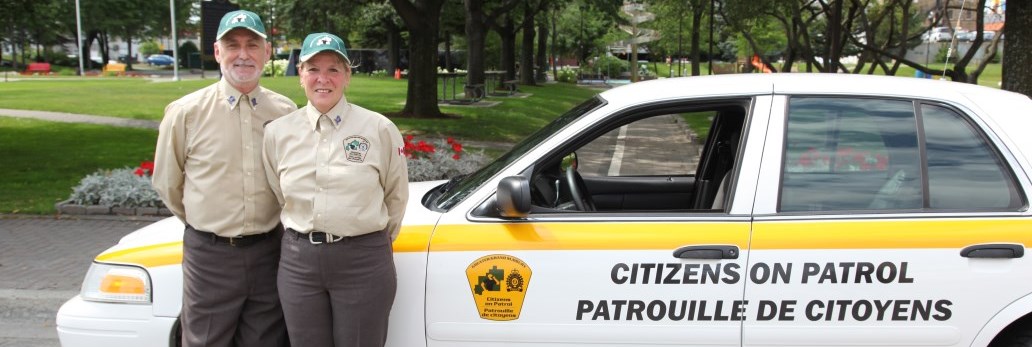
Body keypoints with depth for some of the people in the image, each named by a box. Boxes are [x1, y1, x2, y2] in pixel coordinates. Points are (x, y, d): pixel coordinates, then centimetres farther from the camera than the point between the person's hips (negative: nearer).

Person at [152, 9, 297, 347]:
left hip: (269, 251, 2)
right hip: (210, 254, -2)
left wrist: (267, 223, 11)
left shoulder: (286, 111, 0)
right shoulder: (186, 112, -6)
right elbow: (166, 183, 6)